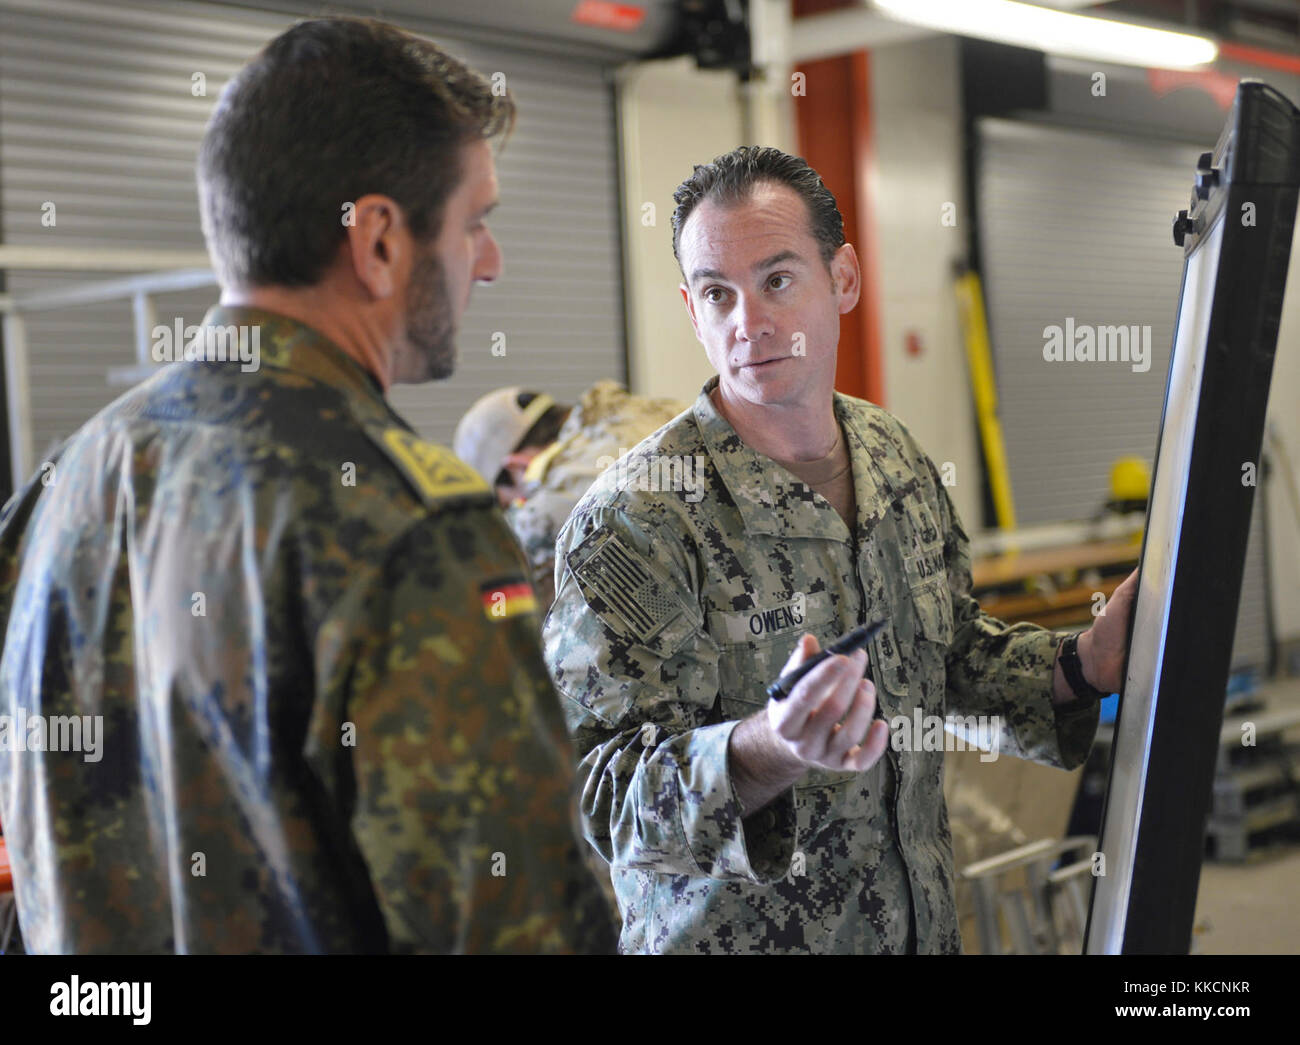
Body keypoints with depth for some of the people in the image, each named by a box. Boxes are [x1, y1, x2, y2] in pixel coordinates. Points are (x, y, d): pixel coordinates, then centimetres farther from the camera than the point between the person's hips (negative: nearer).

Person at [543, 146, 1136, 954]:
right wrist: (765, 753, -40)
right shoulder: (629, 524, -21)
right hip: (733, 934, -6)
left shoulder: (898, 457, 0)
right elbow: (607, 798, -24)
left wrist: (1081, 667, -4)